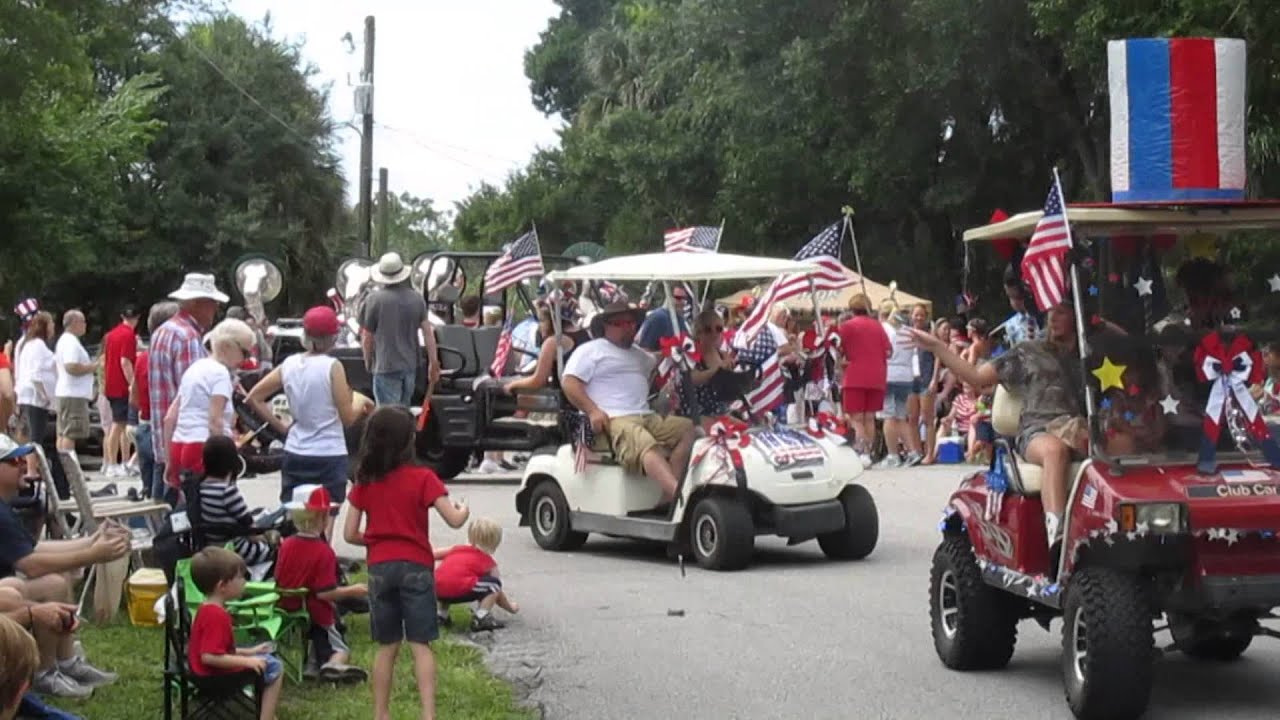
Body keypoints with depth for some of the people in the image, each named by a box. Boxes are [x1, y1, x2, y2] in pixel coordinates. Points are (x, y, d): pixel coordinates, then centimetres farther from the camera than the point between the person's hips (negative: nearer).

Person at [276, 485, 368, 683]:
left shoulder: (286, 544, -4)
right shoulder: (323, 551, -23)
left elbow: (278, 580, 5)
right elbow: (325, 592, -25)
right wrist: (352, 591, -15)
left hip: (288, 609, 6)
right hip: (315, 612, -6)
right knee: (340, 649, 8)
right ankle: (333, 665, -23)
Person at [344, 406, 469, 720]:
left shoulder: (364, 482, 3)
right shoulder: (423, 478, -8)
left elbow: (350, 534, 3)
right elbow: (454, 520, -11)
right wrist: (464, 510, 11)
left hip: (380, 567, 3)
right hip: (415, 566, -3)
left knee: (387, 646, 13)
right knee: (420, 644, -1)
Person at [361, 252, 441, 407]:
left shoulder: (375, 299, -10)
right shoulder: (417, 298, 2)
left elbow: (367, 337, -4)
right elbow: (428, 332, 1)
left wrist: (368, 361, 12)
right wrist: (433, 362, 6)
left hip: (385, 366, -5)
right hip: (410, 365, 5)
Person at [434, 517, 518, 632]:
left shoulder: (456, 549, 30)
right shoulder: (488, 563, 20)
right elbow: (497, 590, 27)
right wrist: (511, 607, 43)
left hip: (438, 590, 6)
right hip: (460, 590, -6)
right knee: (493, 584, 10)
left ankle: (442, 615, 31)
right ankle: (481, 618, -1)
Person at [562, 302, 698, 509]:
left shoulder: (639, 355, 33)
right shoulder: (591, 350, 12)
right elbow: (569, 383, 0)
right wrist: (592, 411, -13)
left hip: (647, 417, 7)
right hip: (614, 421, -7)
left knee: (688, 429, -16)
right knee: (646, 445, -35)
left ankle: (668, 498, -29)